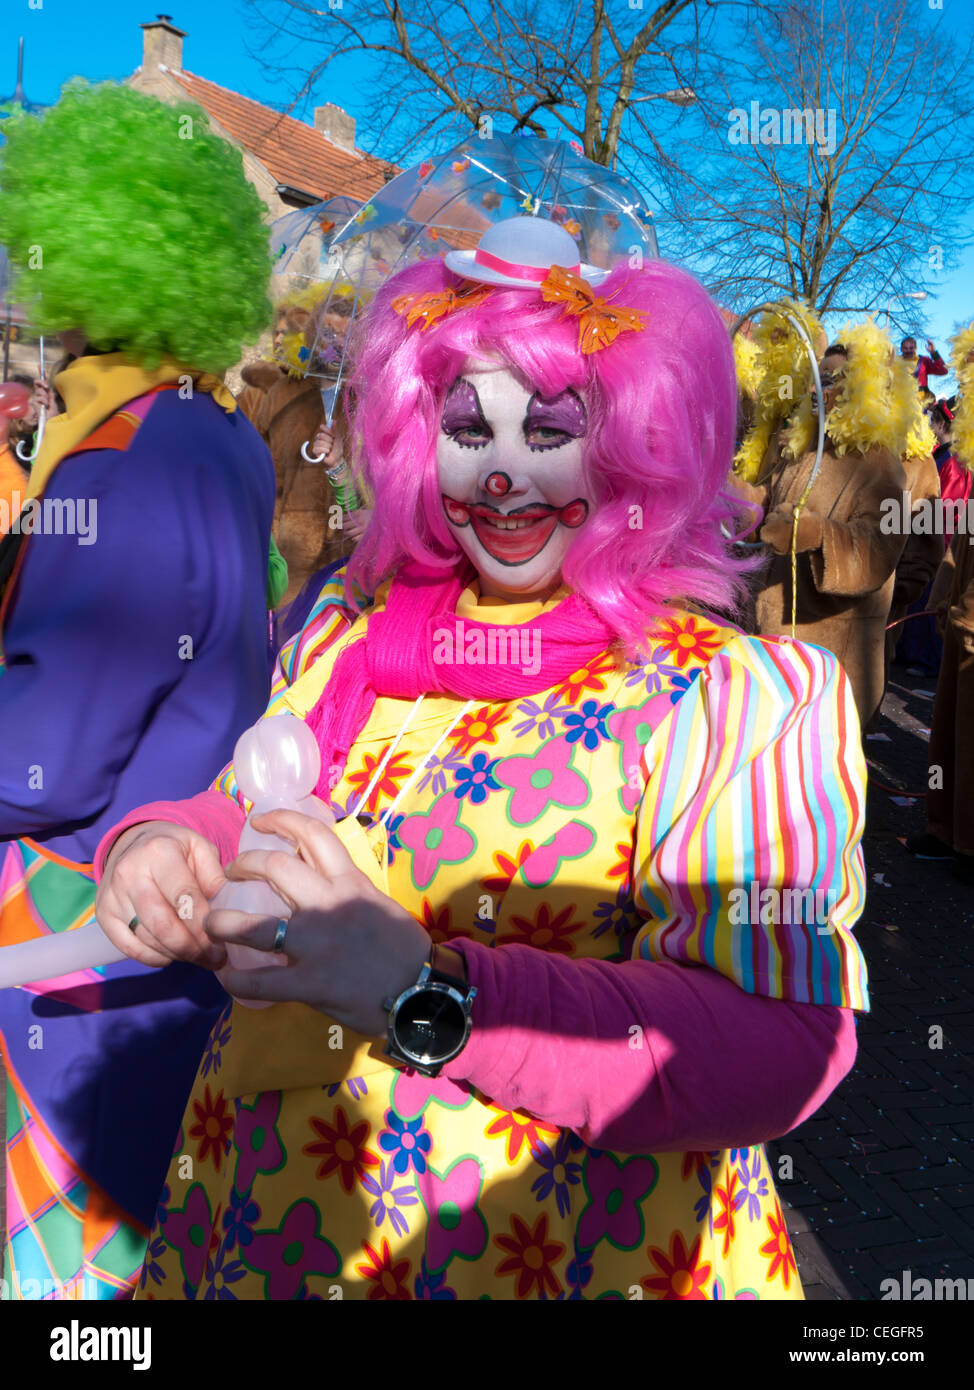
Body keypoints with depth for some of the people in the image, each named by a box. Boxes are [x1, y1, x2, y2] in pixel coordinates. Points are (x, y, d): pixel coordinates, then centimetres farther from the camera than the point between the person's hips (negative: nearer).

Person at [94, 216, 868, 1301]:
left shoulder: (733, 697, -16)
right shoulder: (353, 624, 0)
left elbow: (781, 1049, -23)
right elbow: (243, 810, 8)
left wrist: (430, 990, -35)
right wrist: (157, 846, -15)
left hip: (557, 1251, -4)